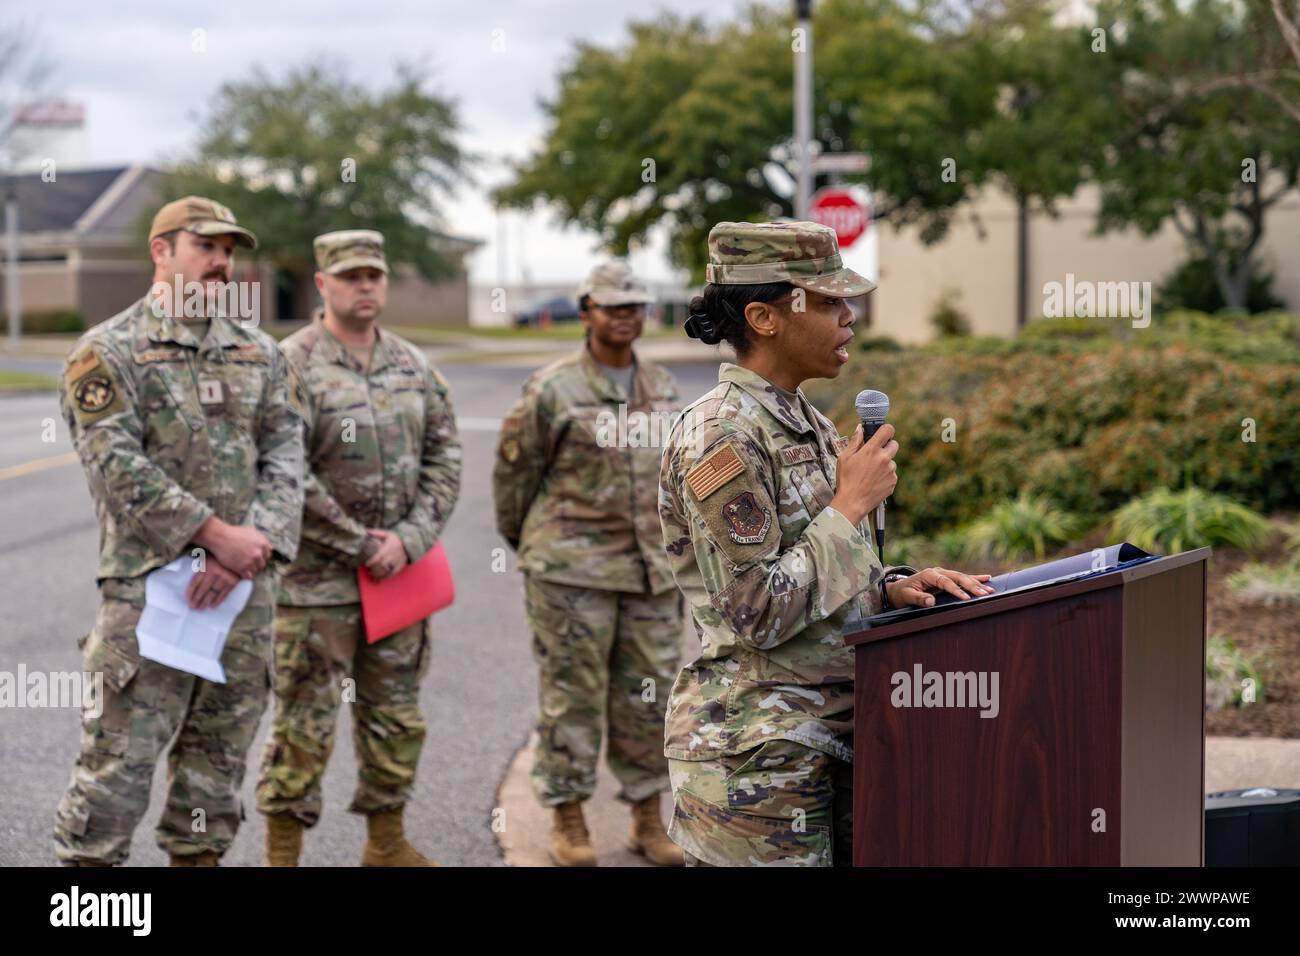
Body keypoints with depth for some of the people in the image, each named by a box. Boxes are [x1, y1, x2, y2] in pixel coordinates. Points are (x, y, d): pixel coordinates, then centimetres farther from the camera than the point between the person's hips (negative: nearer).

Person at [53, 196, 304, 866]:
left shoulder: (258, 352, 13)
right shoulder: (107, 352, -4)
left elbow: (285, 459, 5)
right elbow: (119, 468, -14)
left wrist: (248, 549, -11)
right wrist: (220, 535, -17)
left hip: (247, 585, 5)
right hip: (149, 584, -5)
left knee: (219, 751, 12)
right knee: (121, 755, -6)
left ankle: (198, 856, 23)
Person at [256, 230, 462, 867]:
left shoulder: (413, 365, 8)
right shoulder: (294, 367, -11)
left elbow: (444, 457, 6)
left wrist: (408, 540, -7)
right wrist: (359, 545, -14)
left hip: (400, 570, 6)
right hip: (317, 576, -6)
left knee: (396, 717, 14)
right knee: (305, 722, -1)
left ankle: (387, 843, 28)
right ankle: (283, 850, 10)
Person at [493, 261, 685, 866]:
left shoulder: (662, 389, 10)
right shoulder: (552, 389, -7)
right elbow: (515, 469, 1)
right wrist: (522, 543, 11)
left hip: (650, 569, 5)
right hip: (571, 570, -5)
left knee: (649, 695, 8)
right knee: (573, 696, 1)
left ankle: (648, 821, 19)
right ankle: (568, 823, 13)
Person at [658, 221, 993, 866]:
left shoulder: (804, 423, 11)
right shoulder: (720, 437, -16)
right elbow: (755, 613, -21)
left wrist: (893, 586, 1)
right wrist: (853, 503, -15)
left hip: (830, 735, 9)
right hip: (757, 751, -9)